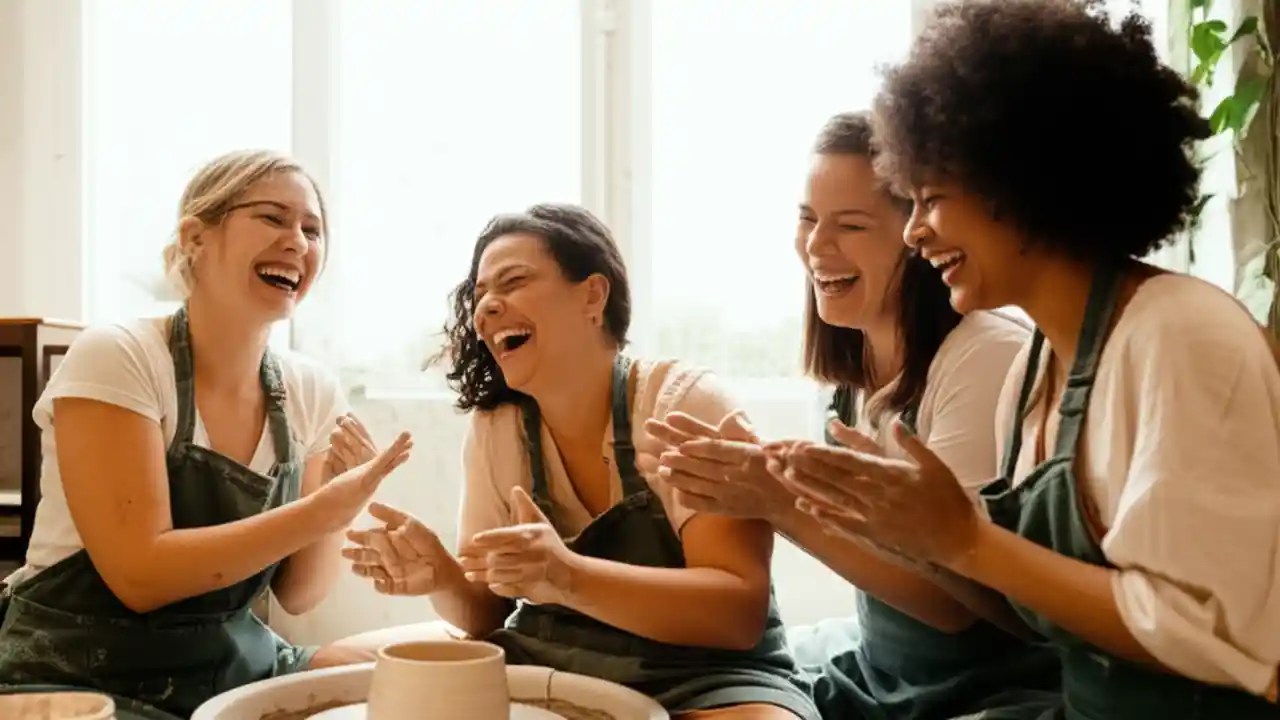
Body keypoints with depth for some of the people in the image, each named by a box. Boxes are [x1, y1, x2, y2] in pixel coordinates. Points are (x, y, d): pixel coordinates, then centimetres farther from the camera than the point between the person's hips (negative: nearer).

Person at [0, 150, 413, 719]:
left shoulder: (312, 394, -2)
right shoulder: (115, 359, -15)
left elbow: (298, 595, 2)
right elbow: (140, 576, -21)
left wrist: (336, 498, -16)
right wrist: (323, 509, -27)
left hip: (233, 663, 5)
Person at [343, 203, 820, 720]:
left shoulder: (686, 405, -16)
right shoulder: (492, 429, -1)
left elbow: (740, 612, -22)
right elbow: (487, 614, 3)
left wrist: (569, 576, -36)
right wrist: (443, 580, -20)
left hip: (699, 674, -3)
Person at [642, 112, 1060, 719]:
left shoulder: (988, 357, -22)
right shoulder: (854, 365, 1)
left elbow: (957, 598, -22)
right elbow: (858, 526, 5)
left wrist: (787, 504, -31)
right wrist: (749, 477, -10)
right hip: (878, 667, 7)